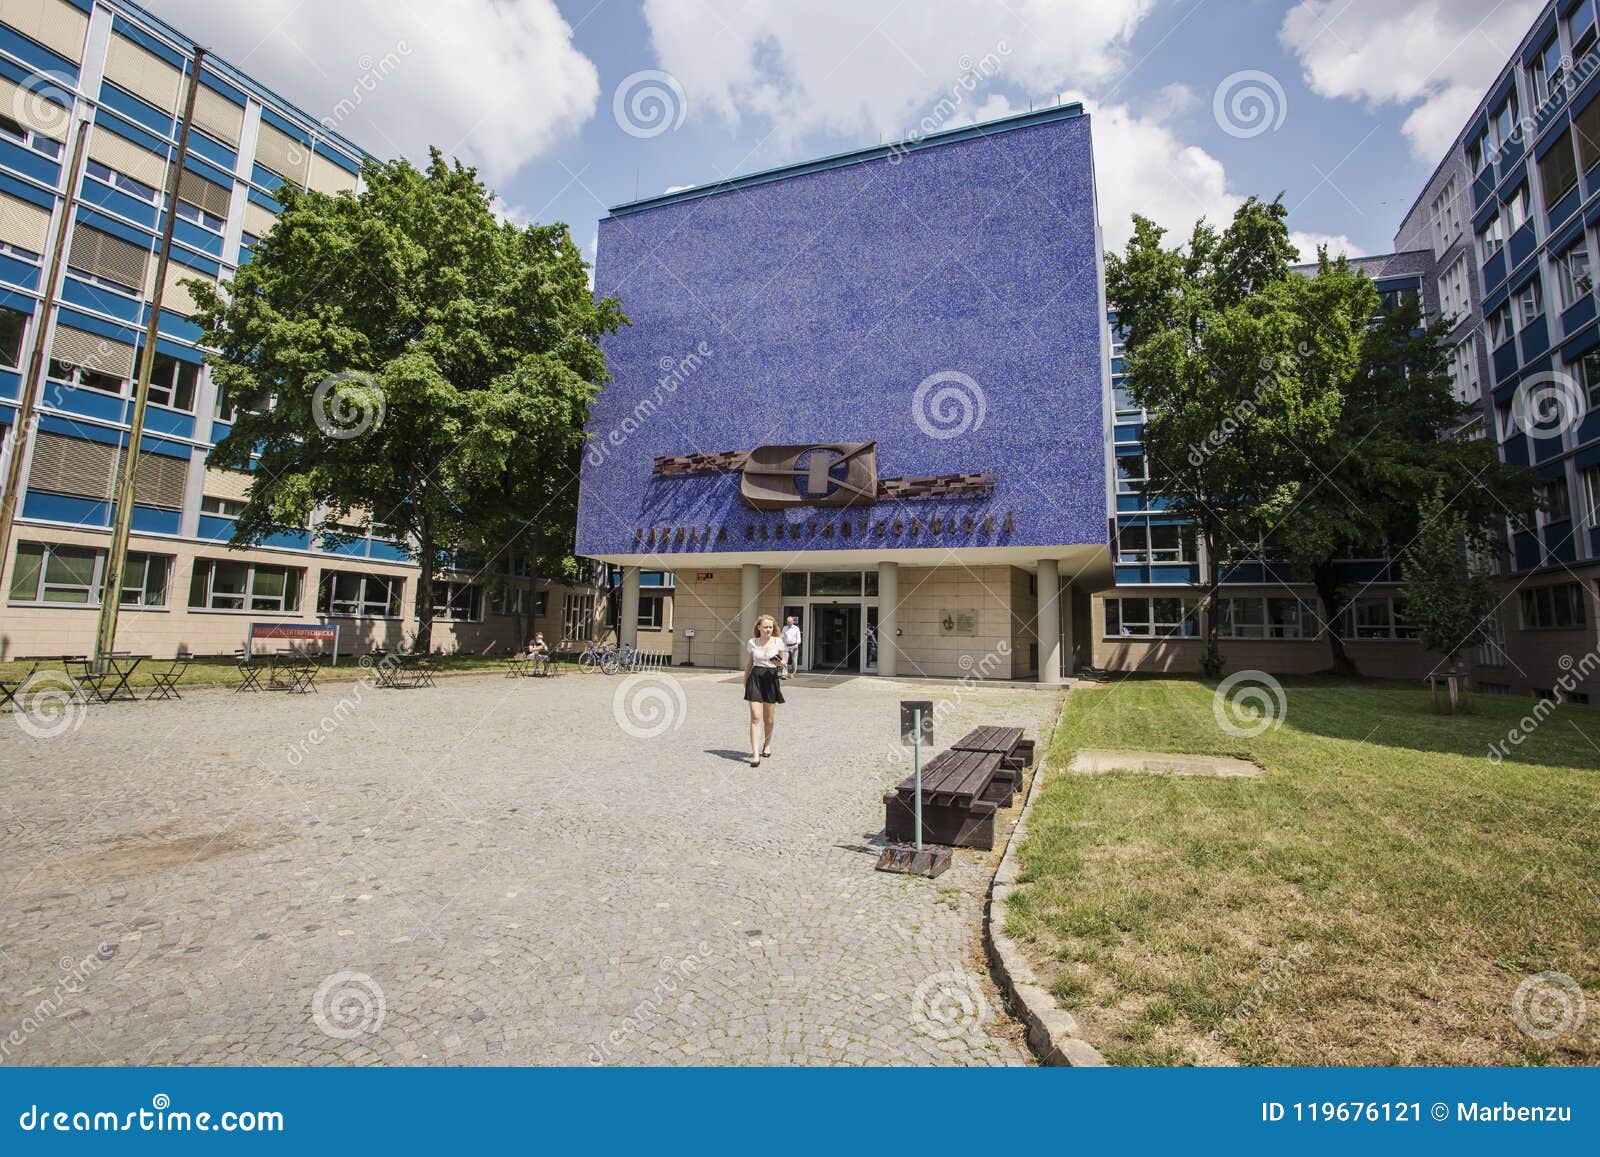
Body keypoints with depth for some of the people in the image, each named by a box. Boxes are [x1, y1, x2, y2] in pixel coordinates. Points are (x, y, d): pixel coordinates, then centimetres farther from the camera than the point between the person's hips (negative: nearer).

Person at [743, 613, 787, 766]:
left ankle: (767, 743, 38)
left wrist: (780, 662, -14)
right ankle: (755, 754, -10)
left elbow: (784, 660, 9)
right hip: (755, 678, -1)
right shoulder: (752, 642, 3)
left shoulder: (778, 641, 1)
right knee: (755, 717, -10)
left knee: (769, 719, 11)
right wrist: (745, 681, 17)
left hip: (771, 679, 1)